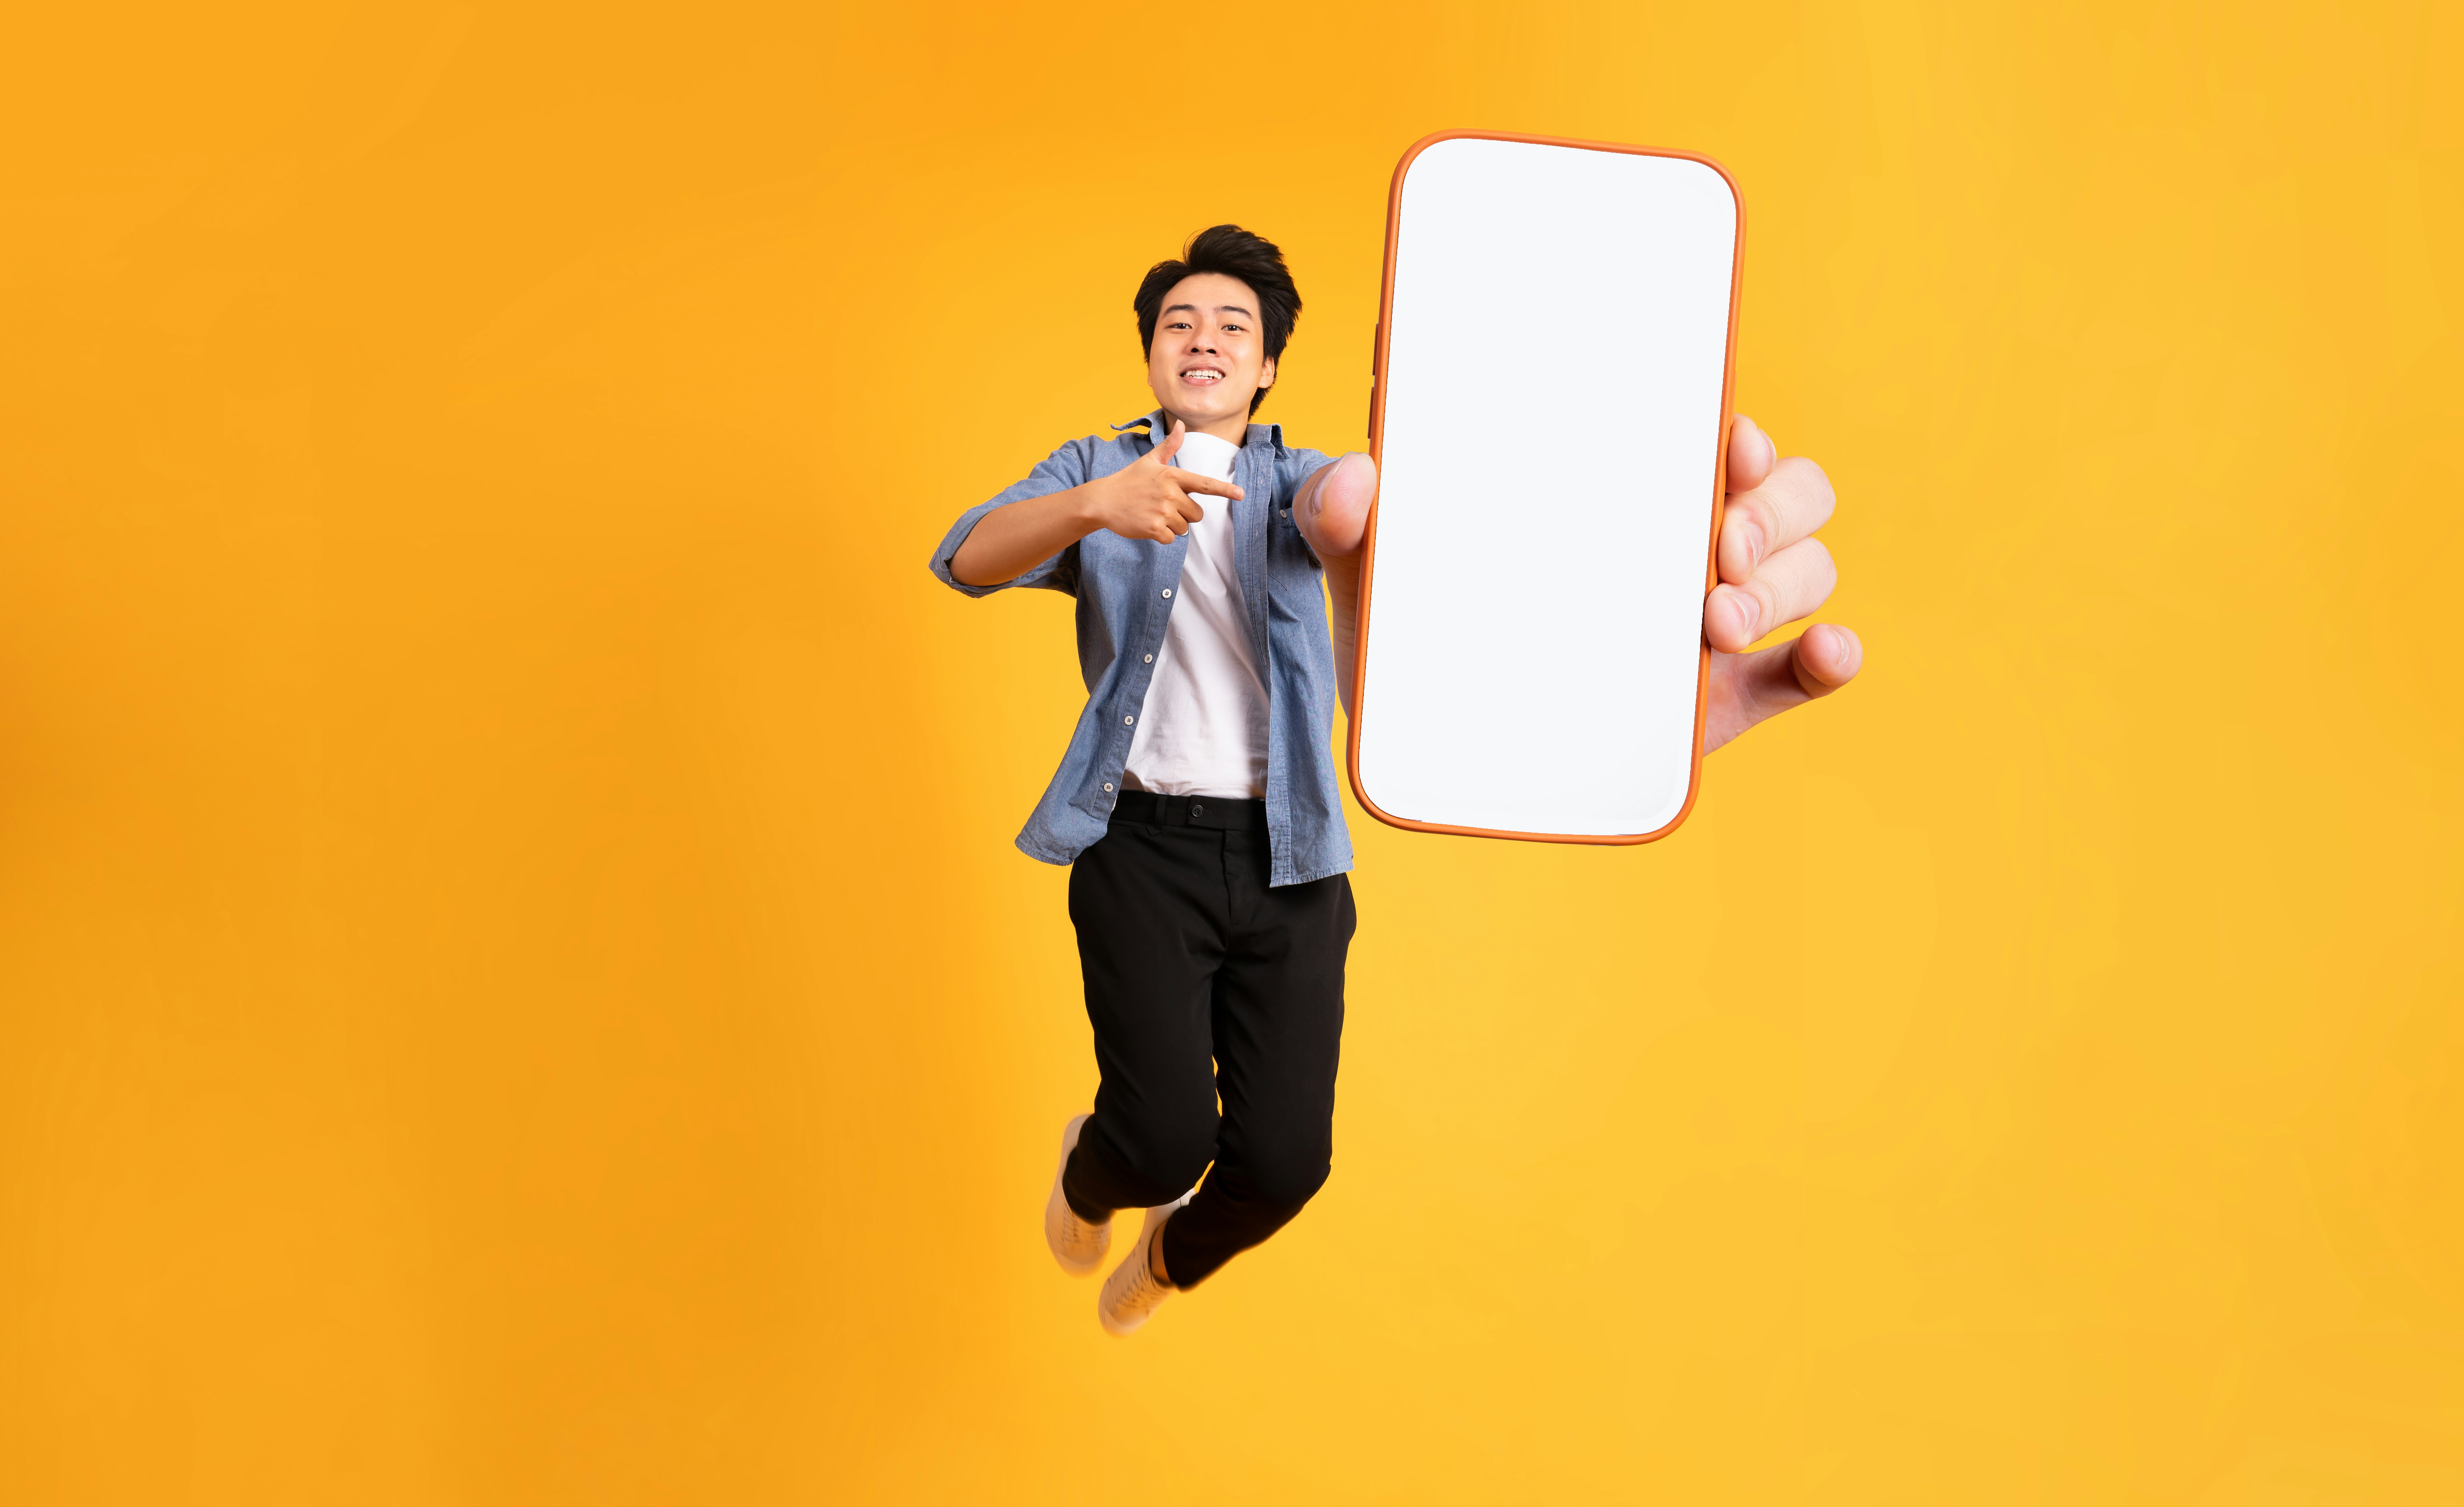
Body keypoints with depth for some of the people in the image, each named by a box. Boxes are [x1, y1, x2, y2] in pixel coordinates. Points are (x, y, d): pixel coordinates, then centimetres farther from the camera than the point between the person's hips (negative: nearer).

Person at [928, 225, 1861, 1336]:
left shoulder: (1297, 484, 9)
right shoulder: (1095, 472, 9)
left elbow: (1343, 509, -17)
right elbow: (966, 559, -9)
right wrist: (1095, 506, -31)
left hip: (1287, 861, 2)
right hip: (1145, 847, -1)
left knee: (1282, 1161, -1)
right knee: (1167, 1139, -14)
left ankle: (1171, 1256, 35)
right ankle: (1090, 1172, 26)